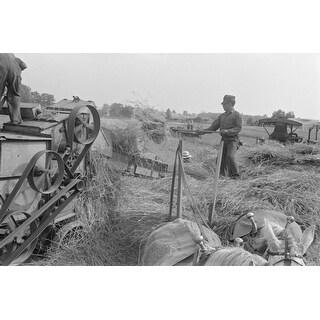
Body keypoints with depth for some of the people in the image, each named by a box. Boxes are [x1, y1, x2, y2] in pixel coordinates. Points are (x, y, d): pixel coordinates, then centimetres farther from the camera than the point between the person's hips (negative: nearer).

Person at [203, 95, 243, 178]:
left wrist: (227, 131, -22)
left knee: (230, 156, -23)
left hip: (233, 140, -6)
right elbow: (213, 127, 17)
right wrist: (203, 131, 4)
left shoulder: (237, 115, -1)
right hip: (224, 140, 6)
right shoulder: (222, 116, 17)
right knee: (221, 159, 1)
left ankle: (235, 174, -8)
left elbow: (238, 128, -11)